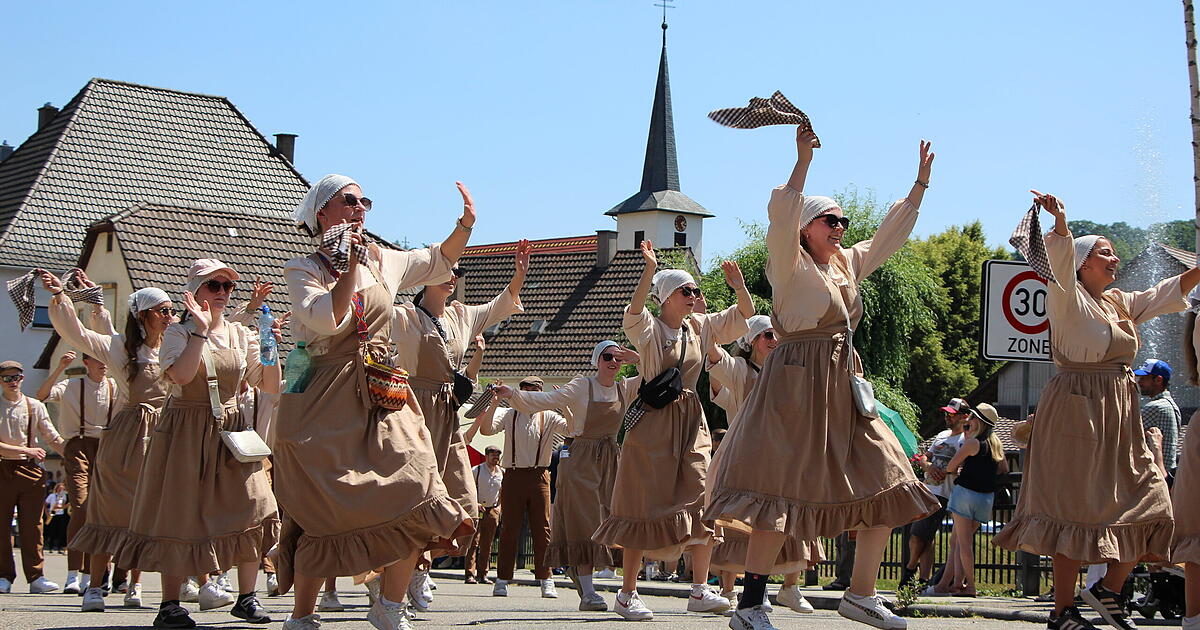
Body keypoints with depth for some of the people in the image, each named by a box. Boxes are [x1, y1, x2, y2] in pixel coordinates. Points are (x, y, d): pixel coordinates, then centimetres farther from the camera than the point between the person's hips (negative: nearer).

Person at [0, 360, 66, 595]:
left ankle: (35, 577, -2)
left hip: (30, 470, 1)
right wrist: (26, 450, -13)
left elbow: (54, 439, 8)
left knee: (32, 525, -2)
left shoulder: (35, 406, 8)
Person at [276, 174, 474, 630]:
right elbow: (327, 318, -19)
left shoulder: (383, 262, 14)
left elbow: (439, 261, 29)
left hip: (382, 401, 4)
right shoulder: (302, 270, -1)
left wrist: (466, 224, 15)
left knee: (415, 492, -13)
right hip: (326, 405, -4)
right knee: (324, 512, -6)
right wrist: (350, 264, -16)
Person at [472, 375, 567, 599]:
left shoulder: (549, 417, 10)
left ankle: (545, 580, 2)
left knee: (542, 528, -1)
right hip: (514, 475, -1)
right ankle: (502, 580, 4)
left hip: (539, 476, 1)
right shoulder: (510, 415, 7)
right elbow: (486, 429, -7)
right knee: (510, 528, 0)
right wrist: (493, 404, -17)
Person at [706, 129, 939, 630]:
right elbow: (781, 216, -21)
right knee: (782, 494, -13)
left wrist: (921, 181, 24)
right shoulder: (791, 266, -4)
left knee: (887, 486, 6)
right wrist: (804, 158, -24)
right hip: (797, 386, -8)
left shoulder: (848, 264, 17)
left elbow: (891, 233, 27)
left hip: (844, 391, 8)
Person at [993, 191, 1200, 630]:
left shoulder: (1121, 303, 17)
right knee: (1075, 509, -7)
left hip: (1120, 417, 8)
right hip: (1077, 411, -8)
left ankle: (1109, 589, 19)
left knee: (1149, 507, 3)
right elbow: (1060, 264, -23)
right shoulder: (1069, 300, -5)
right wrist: (1060, 222, -40)